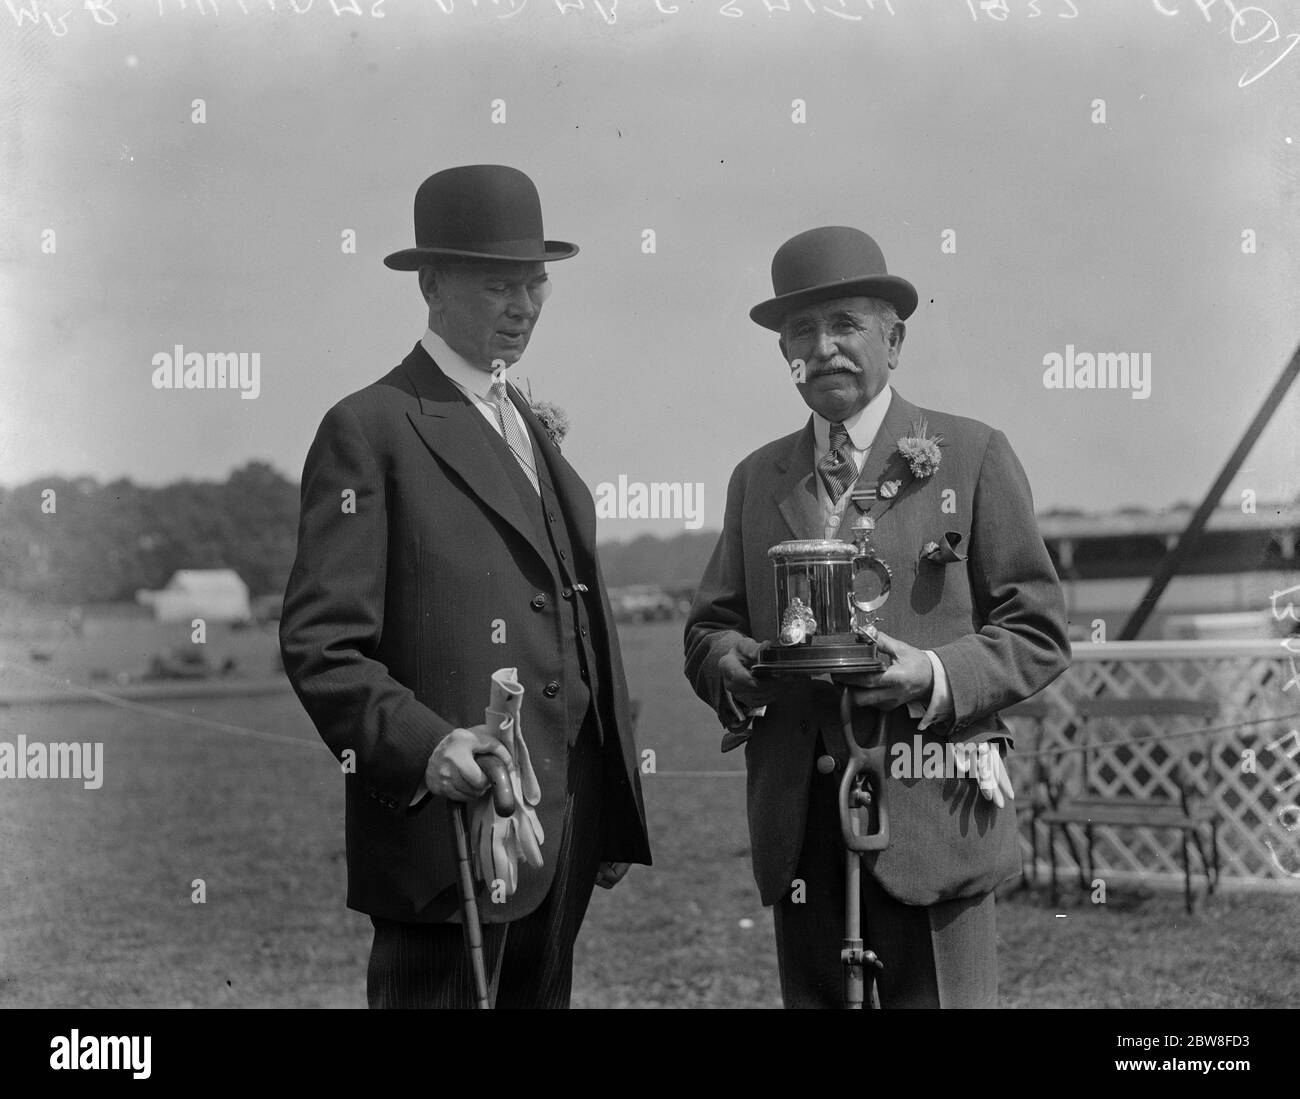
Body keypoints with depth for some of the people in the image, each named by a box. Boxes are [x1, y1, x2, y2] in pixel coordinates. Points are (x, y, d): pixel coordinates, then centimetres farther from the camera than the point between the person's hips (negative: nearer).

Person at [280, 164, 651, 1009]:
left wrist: (613, 817, 14)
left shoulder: (536, 430, 19)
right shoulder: (369, 431, -6)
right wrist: (422, 744, -28)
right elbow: (320, 643, -13)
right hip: (449, 829, -7)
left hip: (564, 833, 7)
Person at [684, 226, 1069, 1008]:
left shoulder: (974, 458, 3)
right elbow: (709, 625, 18)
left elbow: (1039, 632, 2)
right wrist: (732, 665, -6)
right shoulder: (758, 479, 15)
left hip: (931, 819, -4)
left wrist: (936, 676, -16)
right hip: (799, 824, 4)